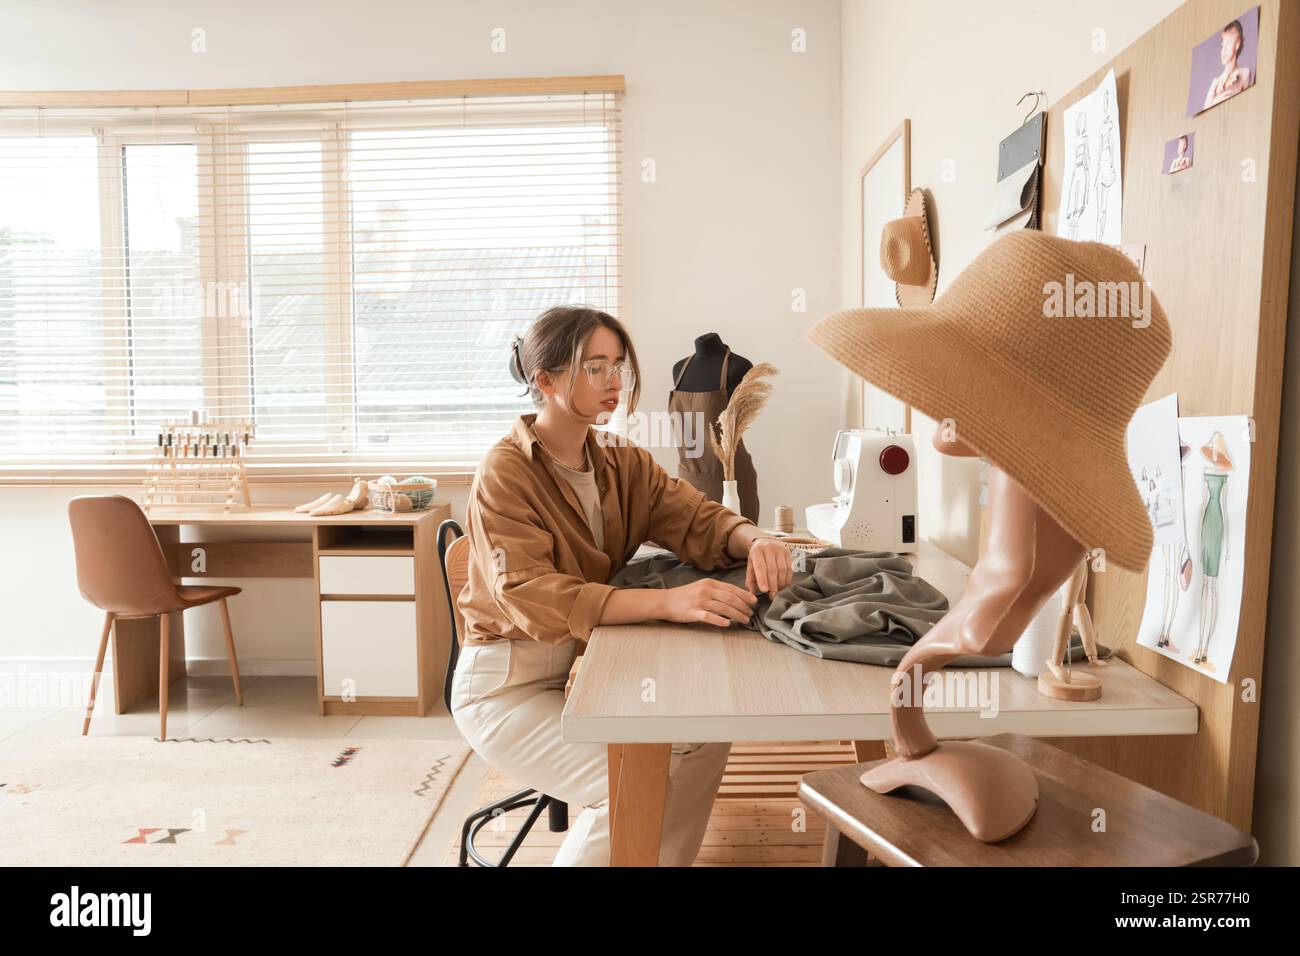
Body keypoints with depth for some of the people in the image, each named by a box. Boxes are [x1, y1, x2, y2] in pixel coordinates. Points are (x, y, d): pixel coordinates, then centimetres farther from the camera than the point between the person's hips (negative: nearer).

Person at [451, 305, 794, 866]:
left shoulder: (624, 462, 3)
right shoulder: (505, 472, -18)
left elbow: (698, 519, -5)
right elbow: (530, 596, -29)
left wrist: (754, 539, -30)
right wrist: (667, 601, -41)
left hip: (584, 667, 6)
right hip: (508, 685, -6)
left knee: (706, 736, -8)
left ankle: (663, 861, 12)